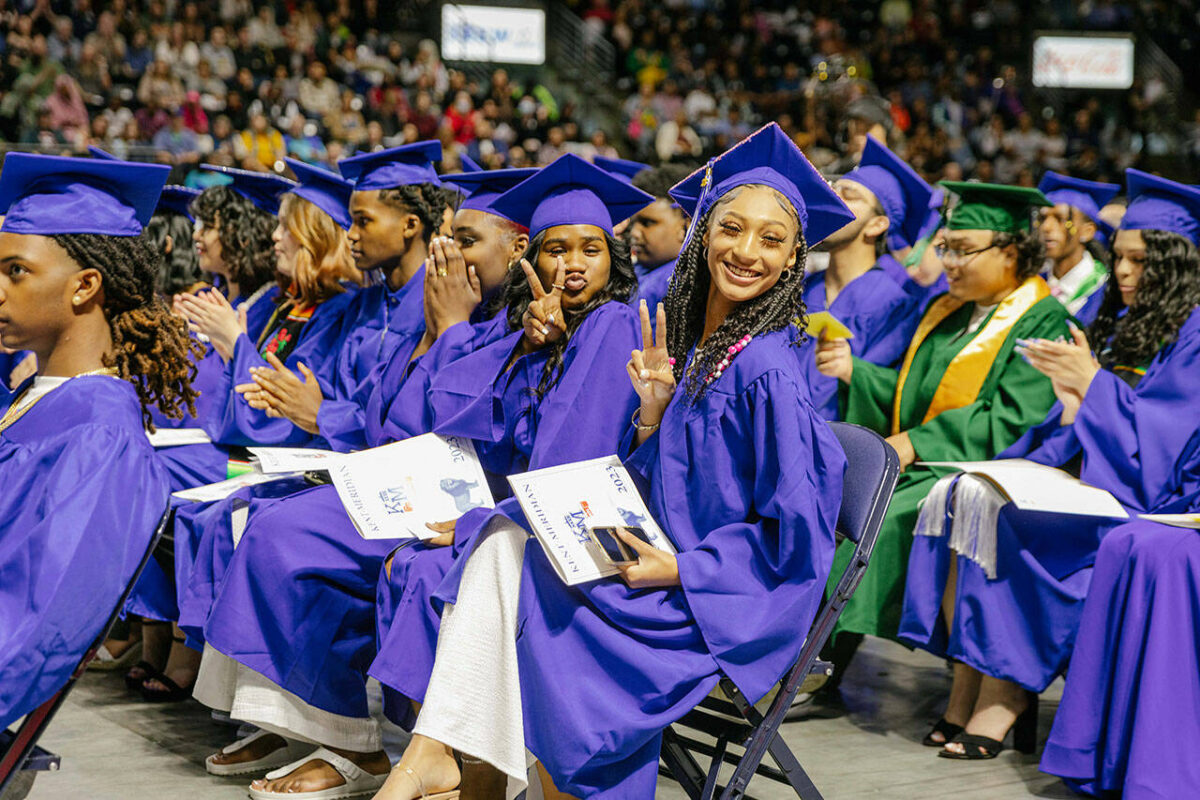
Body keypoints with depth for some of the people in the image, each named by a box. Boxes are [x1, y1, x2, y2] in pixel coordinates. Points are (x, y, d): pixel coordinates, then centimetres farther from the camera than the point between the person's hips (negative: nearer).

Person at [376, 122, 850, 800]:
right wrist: (654, 411, -5)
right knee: (507, 537, -4)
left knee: (511, 555, -10)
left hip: (737, 605, -8)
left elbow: (793, 540, -18)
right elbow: (655, 489, 11)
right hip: (682, 564, 8)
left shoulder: (766, 369, -18)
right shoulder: (693, 343, 8)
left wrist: (676, 569, -18)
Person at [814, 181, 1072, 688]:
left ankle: (825, 670, -23)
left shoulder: (1042, 323, -7)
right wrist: (853, 371, -1)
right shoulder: (946, 311, 17)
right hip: (915, 463, 8)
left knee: (878, 517, -31)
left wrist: (916, 442, -20)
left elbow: (1014, 419, -17)